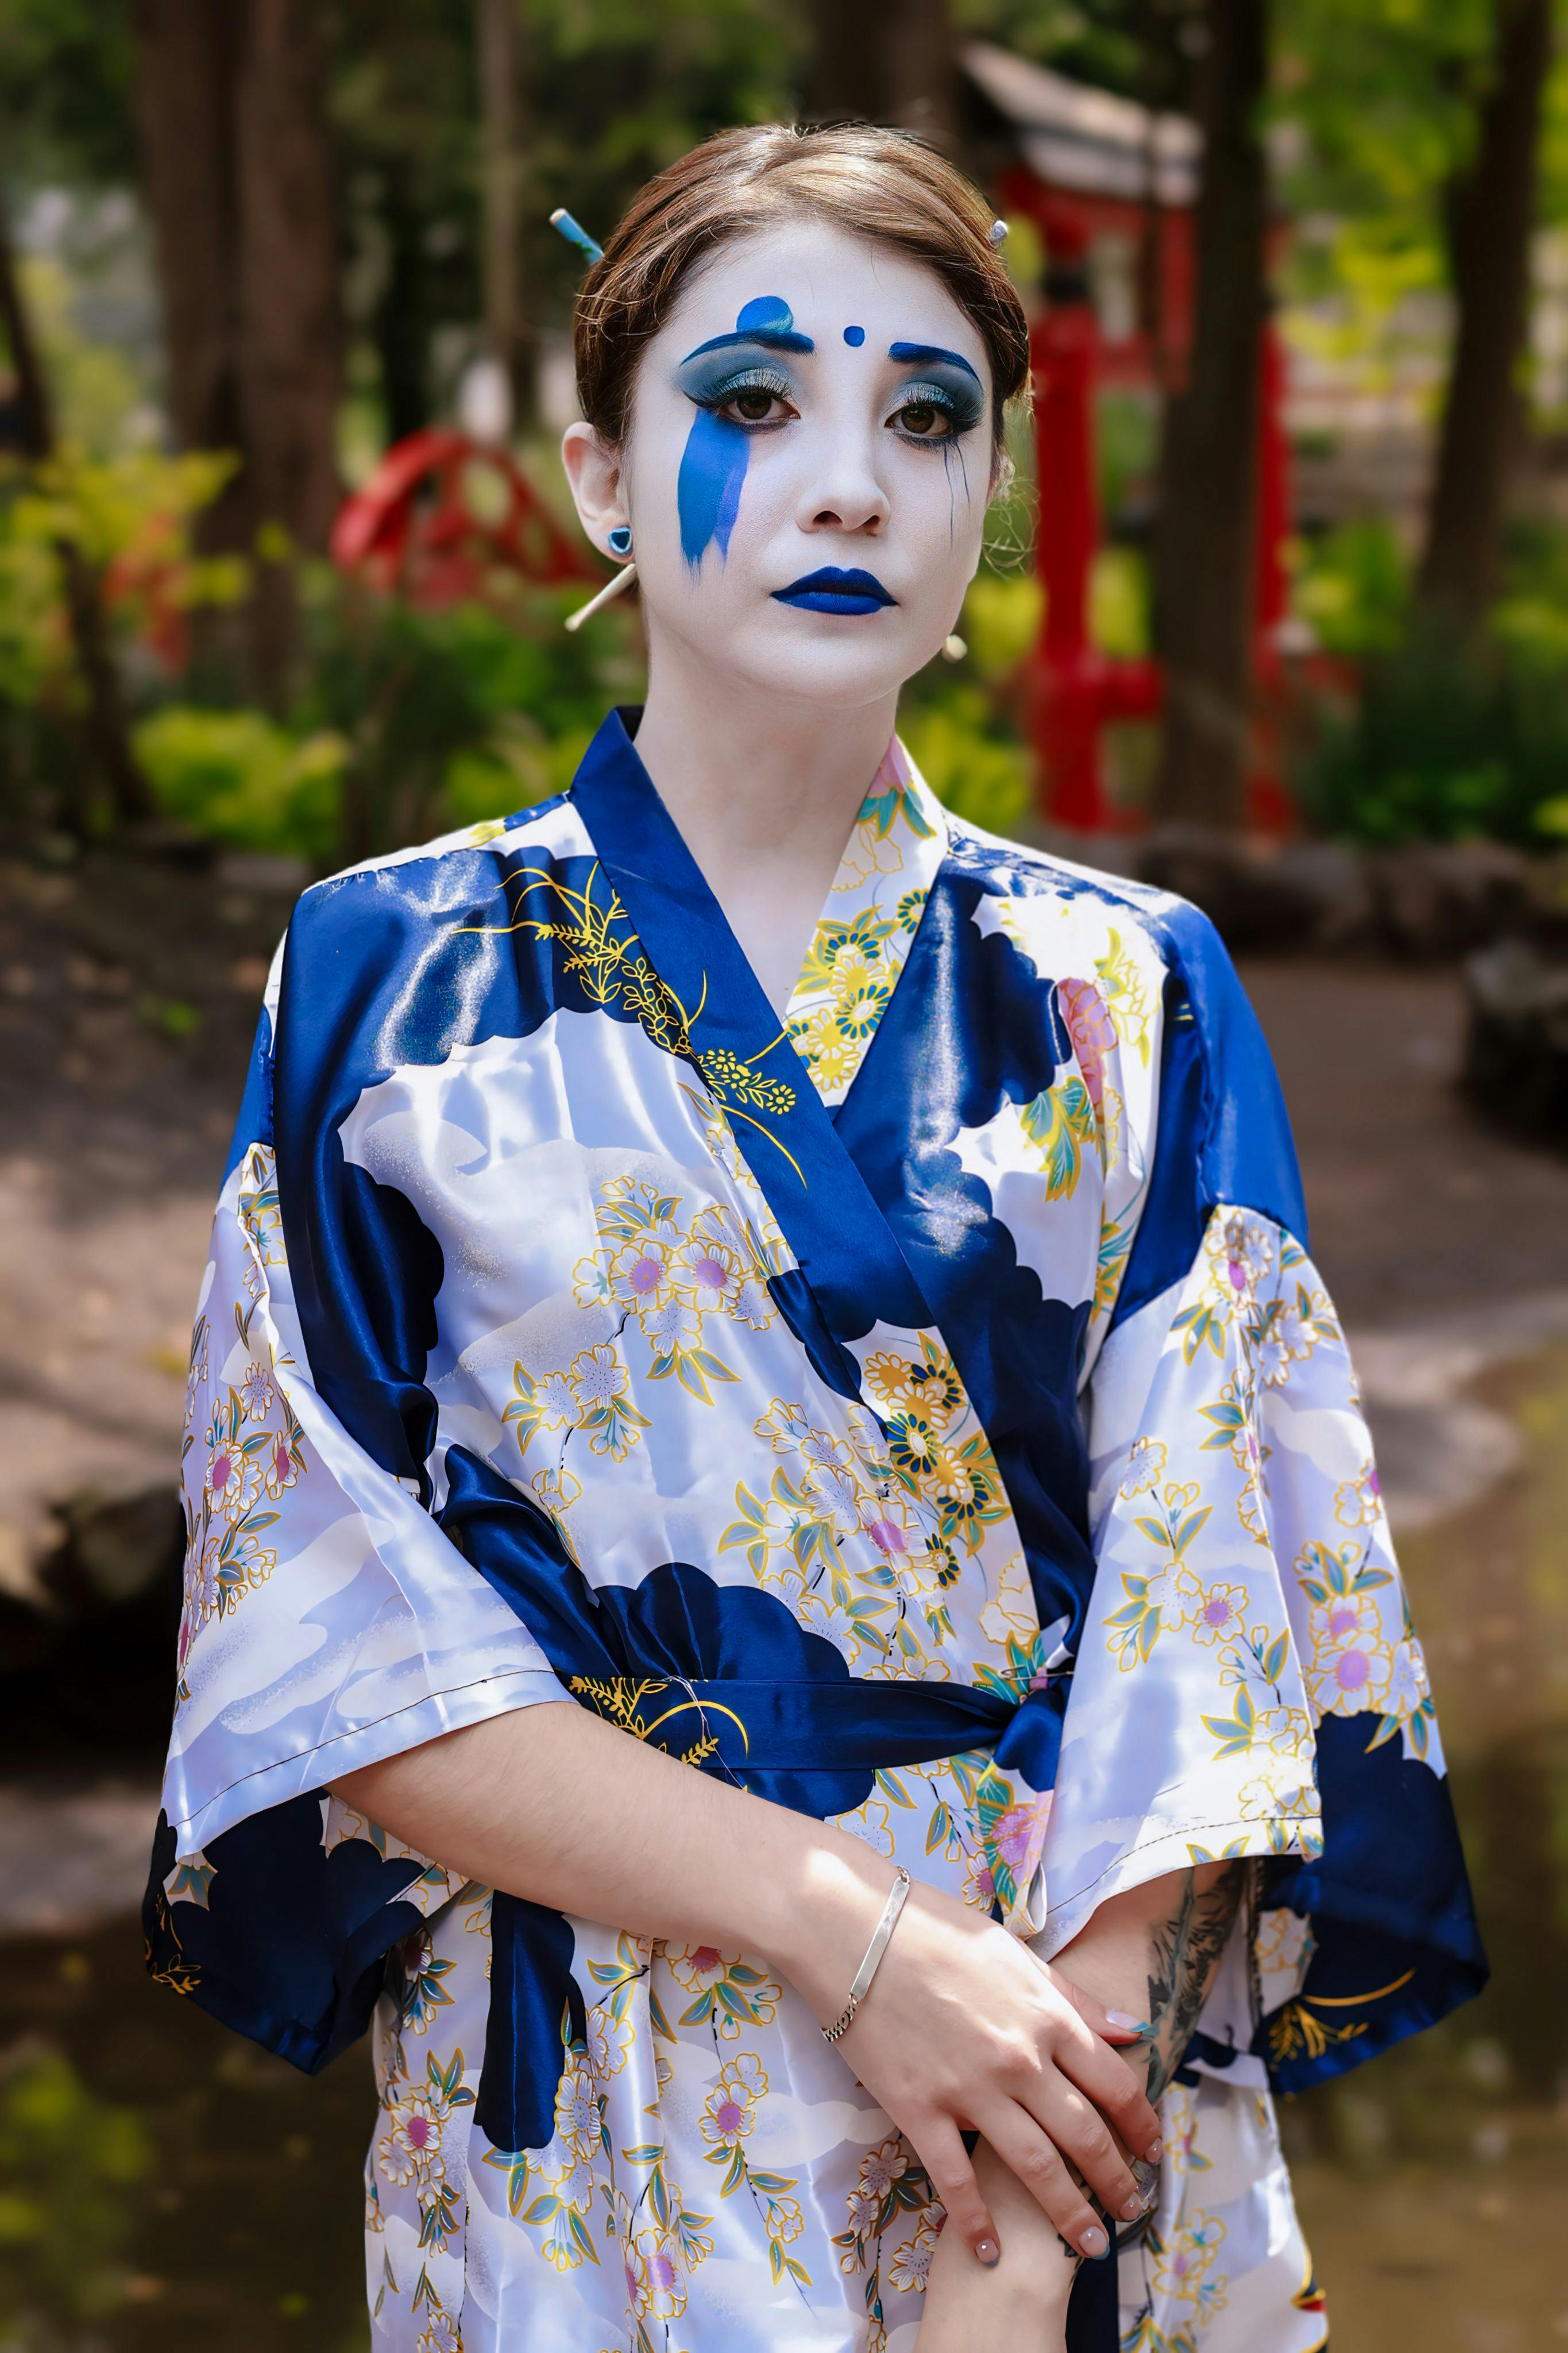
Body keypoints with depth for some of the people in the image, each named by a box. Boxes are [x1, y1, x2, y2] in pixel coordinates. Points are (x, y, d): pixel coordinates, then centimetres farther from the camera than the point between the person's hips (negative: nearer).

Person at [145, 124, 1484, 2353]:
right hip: (576, 2136, -1)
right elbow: (335, 1621, -8)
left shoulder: (1136, 997, 1)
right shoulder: (388, 978, -2)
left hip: (1080, 2020, 1)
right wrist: (848, 1919, -19)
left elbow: (1201, 1607, -6)